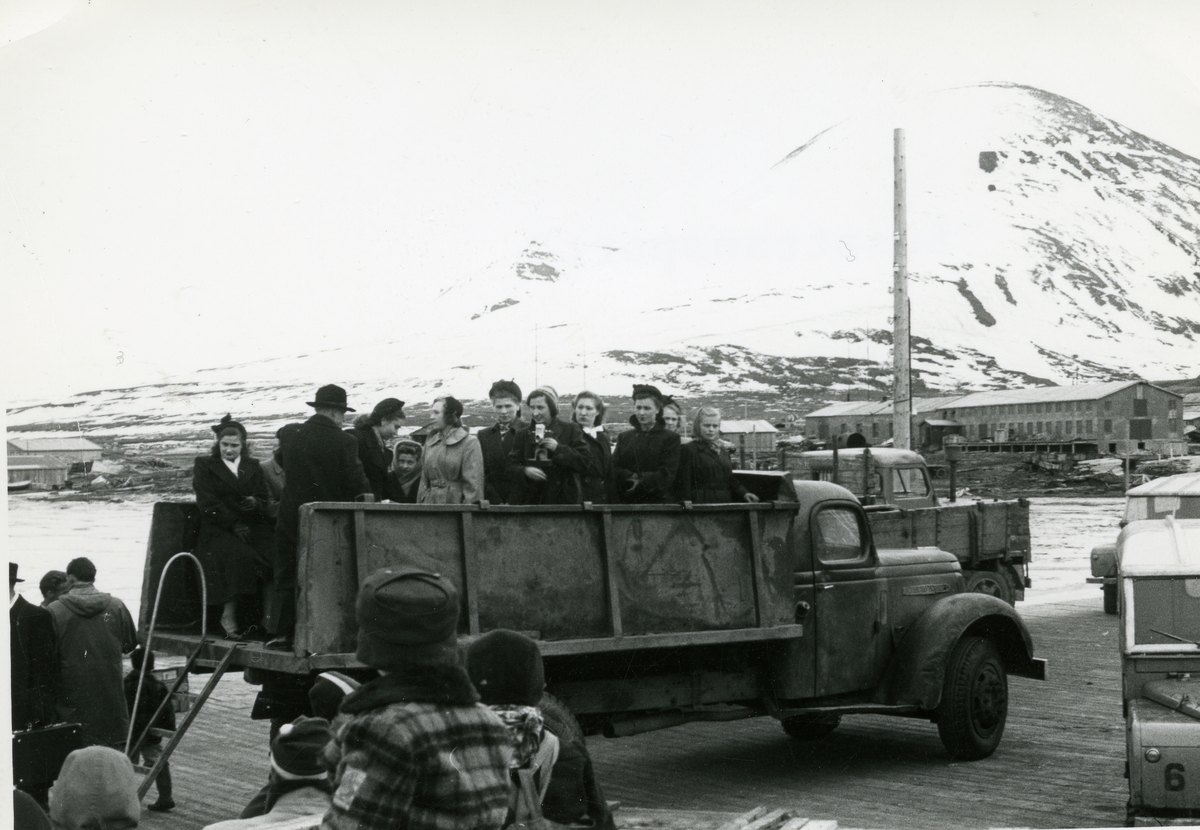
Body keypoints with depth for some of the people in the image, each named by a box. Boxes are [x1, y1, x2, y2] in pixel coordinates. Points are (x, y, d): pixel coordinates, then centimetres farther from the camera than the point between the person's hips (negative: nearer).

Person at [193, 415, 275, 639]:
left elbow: (265, 502, 13)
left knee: (273, 555, -28)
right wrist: (234, 525, -12)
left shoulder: (253, 467, 20)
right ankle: (229, 617, -29)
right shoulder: (204, 465, 10)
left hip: (252, 527, 3)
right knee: (239, 554, -34)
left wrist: (255, 503, -12)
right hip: (218, 530, -3)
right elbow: (208, 504, -1)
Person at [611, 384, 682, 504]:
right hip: (626, 502, 3)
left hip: (657, 501, -2)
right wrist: (633, 477, -14)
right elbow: (614, 470, 5)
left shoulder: (670, 438, 5)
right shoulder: (624, 437, 16)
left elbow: (666, 475, -4)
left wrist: (641, 481, -14)